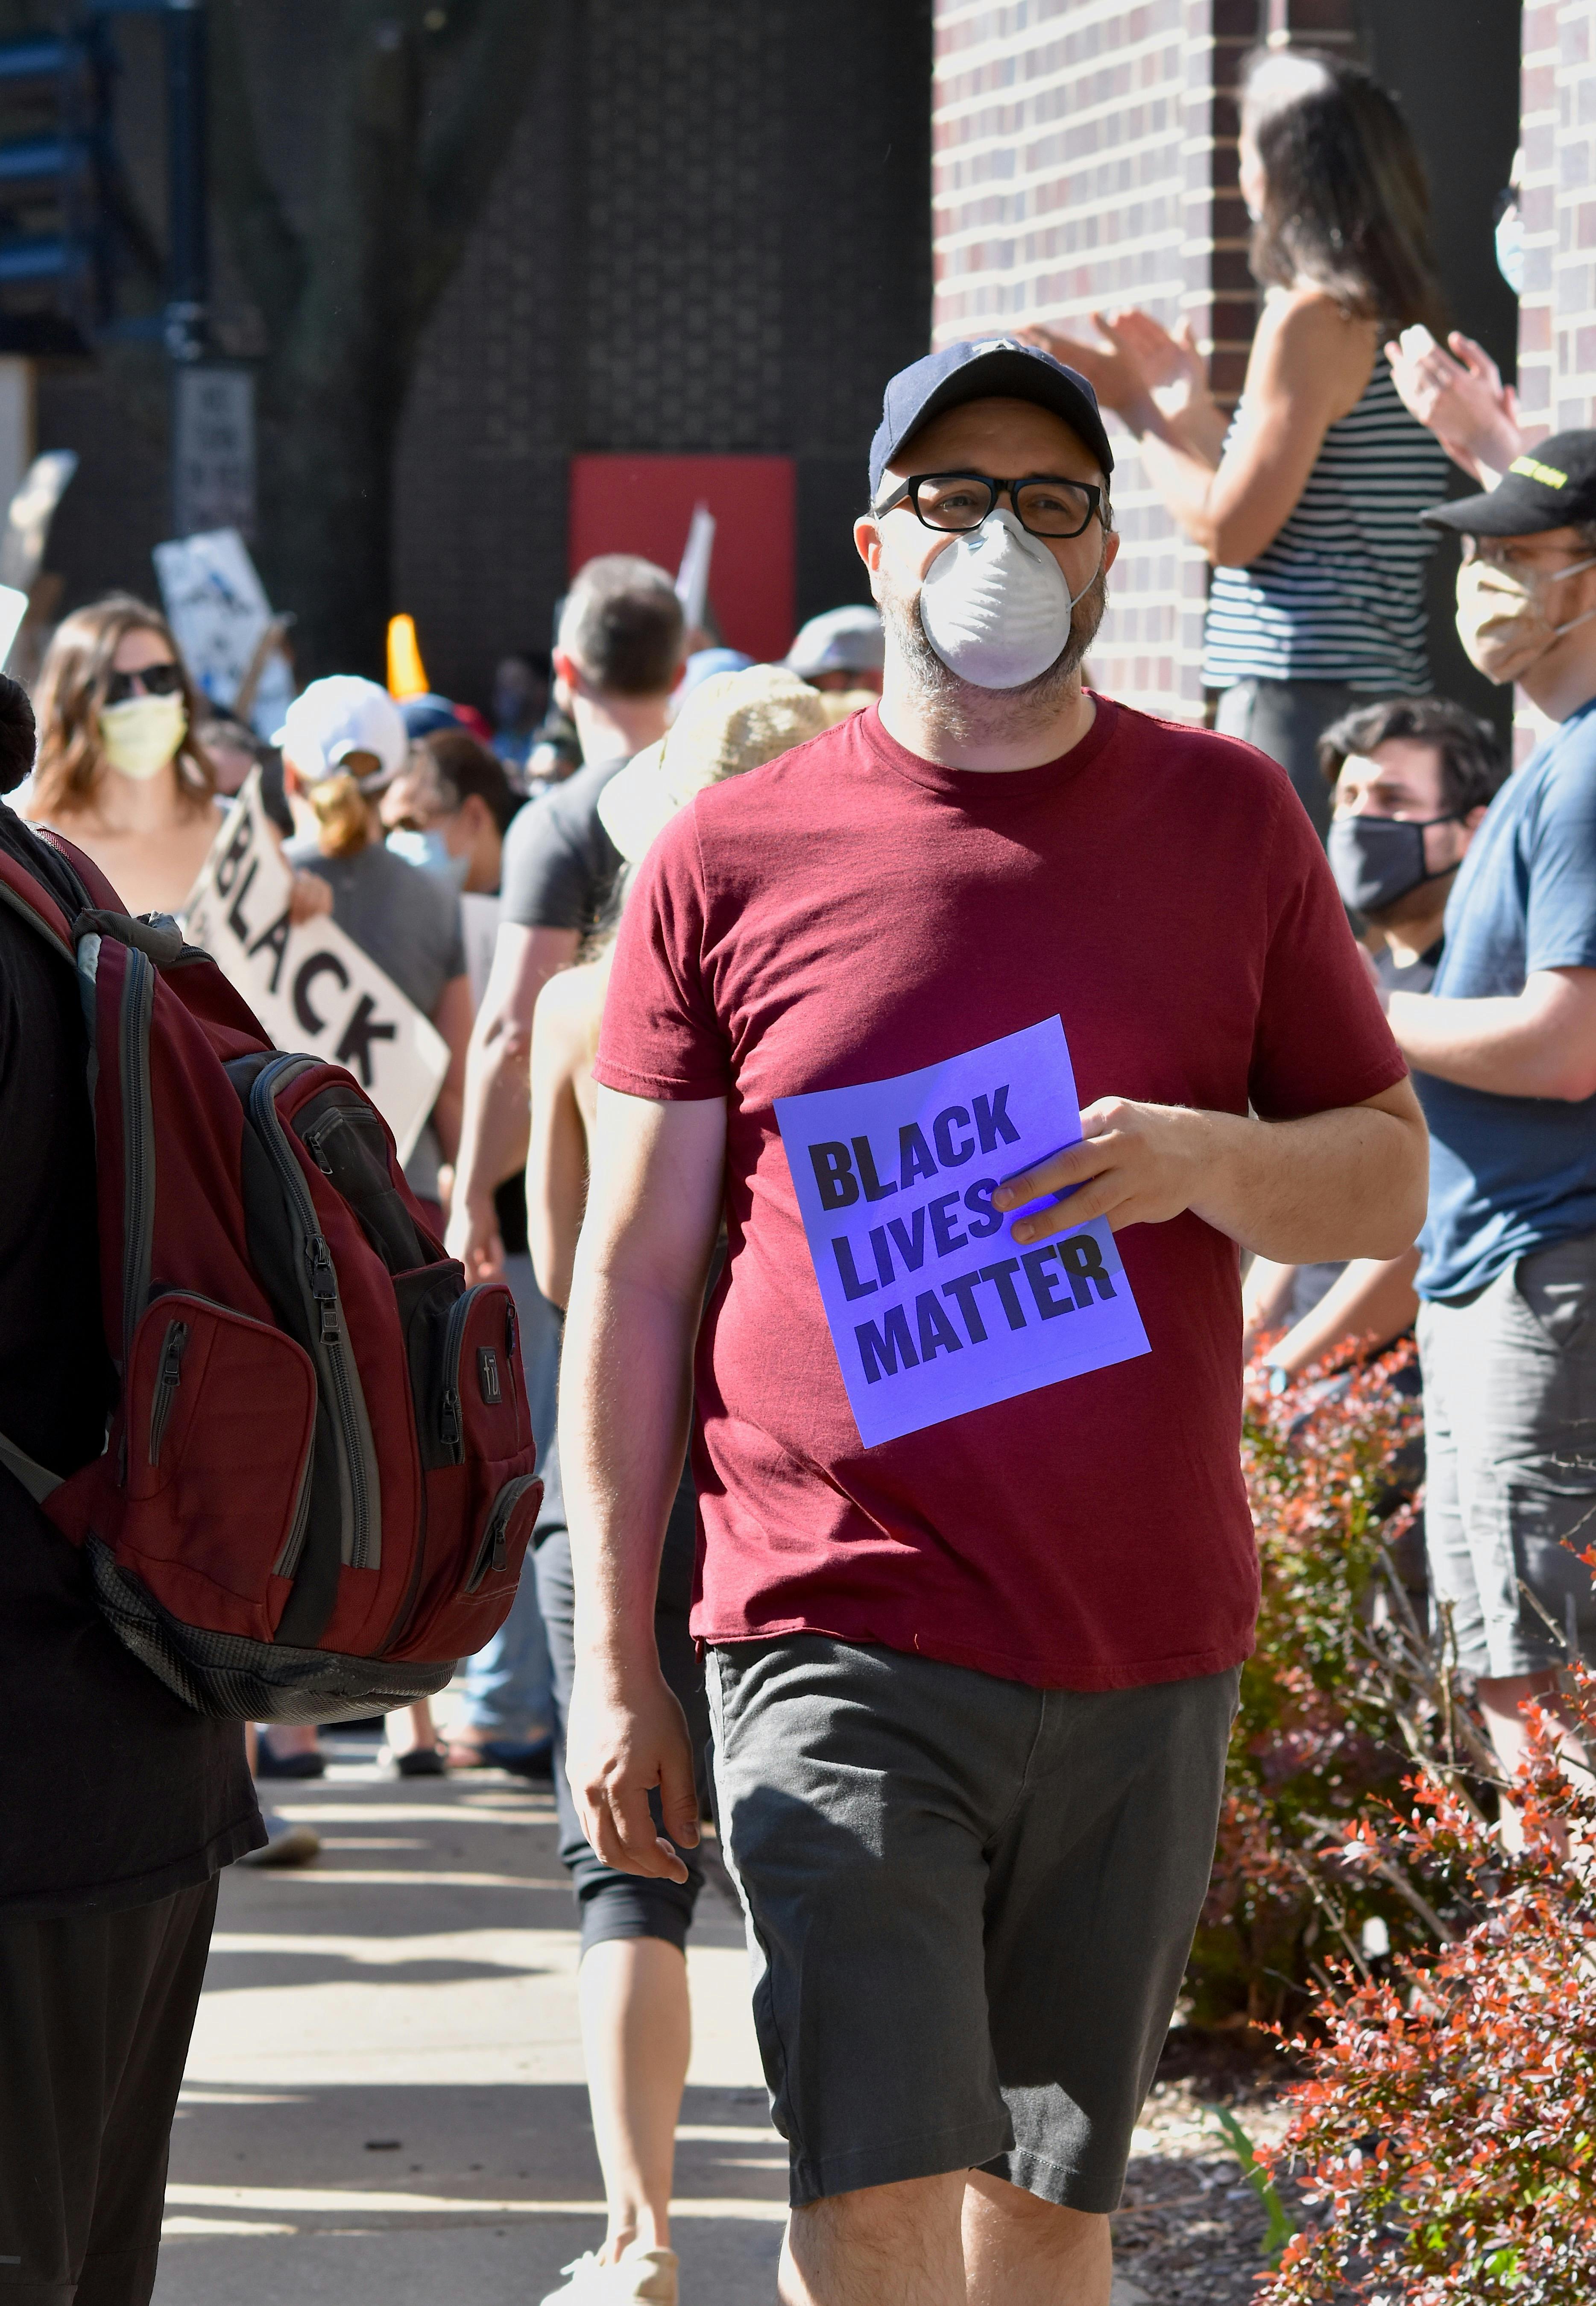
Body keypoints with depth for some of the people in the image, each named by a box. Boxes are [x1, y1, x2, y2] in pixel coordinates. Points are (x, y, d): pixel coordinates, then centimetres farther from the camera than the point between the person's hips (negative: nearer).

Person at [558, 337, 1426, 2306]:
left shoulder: (1226, 822, 6)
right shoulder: (729, 859, 1)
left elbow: (1389, 1179, 10)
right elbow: (632, 1277, 4)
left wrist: (1202, 1161, -13)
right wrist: (613, 1663, 1)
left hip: (1146, 1651, 3)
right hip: (841, 1636, -2)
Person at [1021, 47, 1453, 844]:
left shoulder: (1312, 316, -11)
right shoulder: (1401, 320, 15)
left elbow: (1231, 528, -13)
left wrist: (1137, 411, 0)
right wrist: (1193, 412, 23)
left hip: (1300, 696, -9)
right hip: (1389, 694, 9)